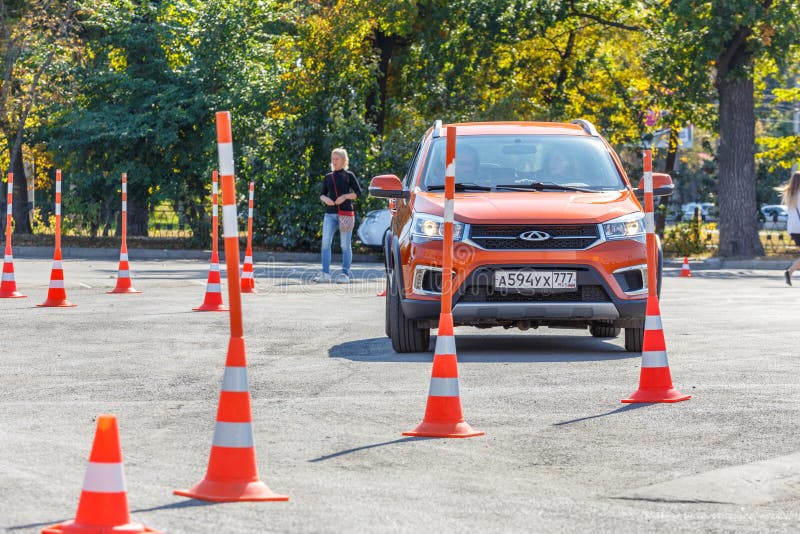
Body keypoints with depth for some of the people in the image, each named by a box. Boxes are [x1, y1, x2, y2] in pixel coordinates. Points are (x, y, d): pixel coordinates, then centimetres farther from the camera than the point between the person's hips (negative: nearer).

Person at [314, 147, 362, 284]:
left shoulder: (348, 175, 4)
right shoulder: (328, 177, 14)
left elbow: (358, 193, 2)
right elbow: (322, 194, 17)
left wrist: (345, 196, -13)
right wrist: (325, 199, -5)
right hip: (330, 214, 3)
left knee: (345, 245, -1)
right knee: (325, 242, -8)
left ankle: (345, 274, 3)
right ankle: (325, 273, -9)